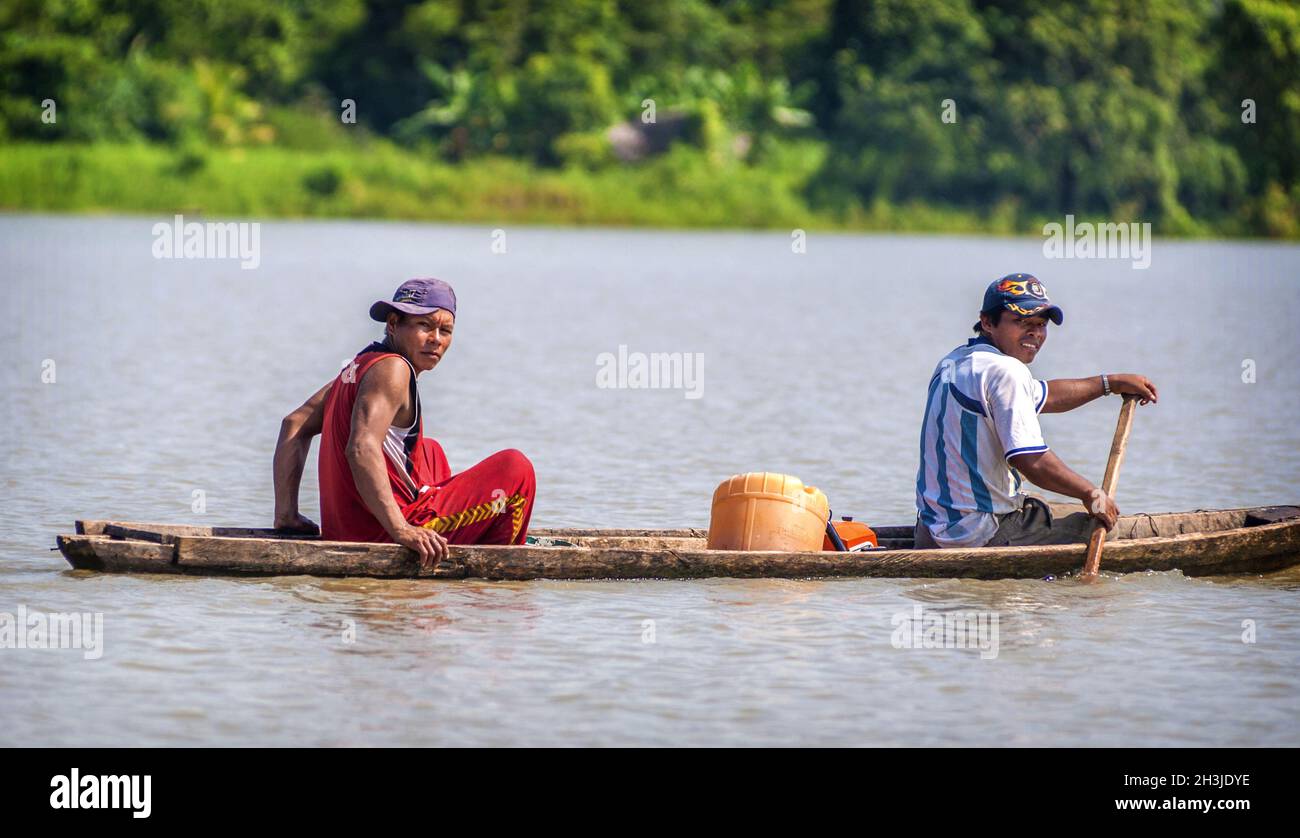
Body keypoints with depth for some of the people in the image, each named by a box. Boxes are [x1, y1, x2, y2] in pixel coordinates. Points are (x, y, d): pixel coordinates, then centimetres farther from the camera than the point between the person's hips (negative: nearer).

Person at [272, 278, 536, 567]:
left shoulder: (359, 366, 14)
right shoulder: (392, 369, -14)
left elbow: (295, 425, 18)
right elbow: (362, 449, -29)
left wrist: (286, 515, 16)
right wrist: (401, 530, -34)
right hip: (380, 537, -10)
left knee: (431, 452, 37)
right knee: (515, 468, -5)